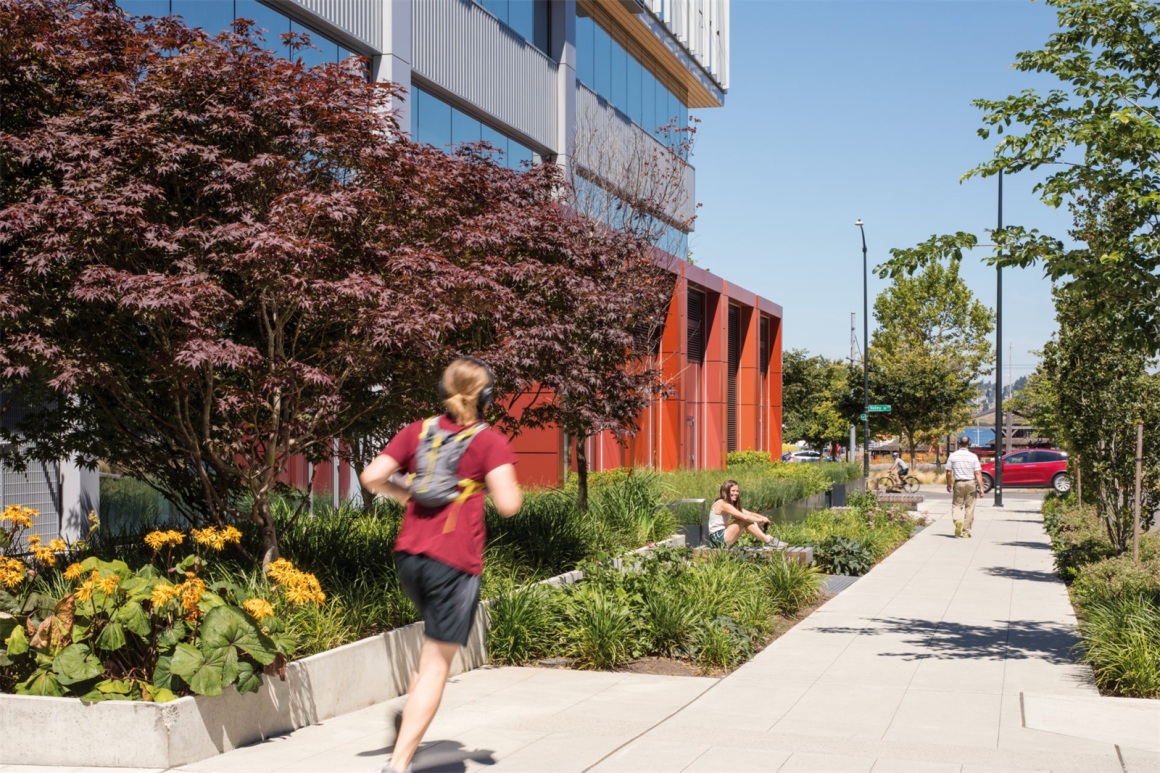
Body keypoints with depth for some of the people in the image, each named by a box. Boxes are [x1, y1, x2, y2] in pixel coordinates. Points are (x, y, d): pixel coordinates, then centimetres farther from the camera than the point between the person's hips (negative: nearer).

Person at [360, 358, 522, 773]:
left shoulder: (418, 432, 9)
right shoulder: (490, 442, -4)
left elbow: (372, 477, 1)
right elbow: (508, 505, -15)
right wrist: (513, 489, 7)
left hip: (409, 554, 6)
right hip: (455, 562, -6)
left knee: (435, 642, 30)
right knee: (436, 664, -1)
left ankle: (407, 733, 26)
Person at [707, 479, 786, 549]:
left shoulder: (733, 505, 15)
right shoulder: (723, 504, -17)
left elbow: (749, 513, 8)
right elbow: (744, 517, -22)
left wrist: (763, 518, -10)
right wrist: (761, 520, -12)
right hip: (717, 538, -9)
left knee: (748, 521, -2)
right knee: (745, 521, -17)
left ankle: (768, 539, -7)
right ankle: (768, 541, -13)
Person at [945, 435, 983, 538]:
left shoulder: (952, 456, -2)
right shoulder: (973, 457, -5)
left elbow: (949, 472, 1)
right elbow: (978, 473, -8)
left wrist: (948, 484, 15)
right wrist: (981, 487, -6)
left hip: (958, 483, 0)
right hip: (971, 483, 0)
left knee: (956, 505, 10)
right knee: (969, 508, 8)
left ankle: (958, 521, -21)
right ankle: (966, 532, 11)